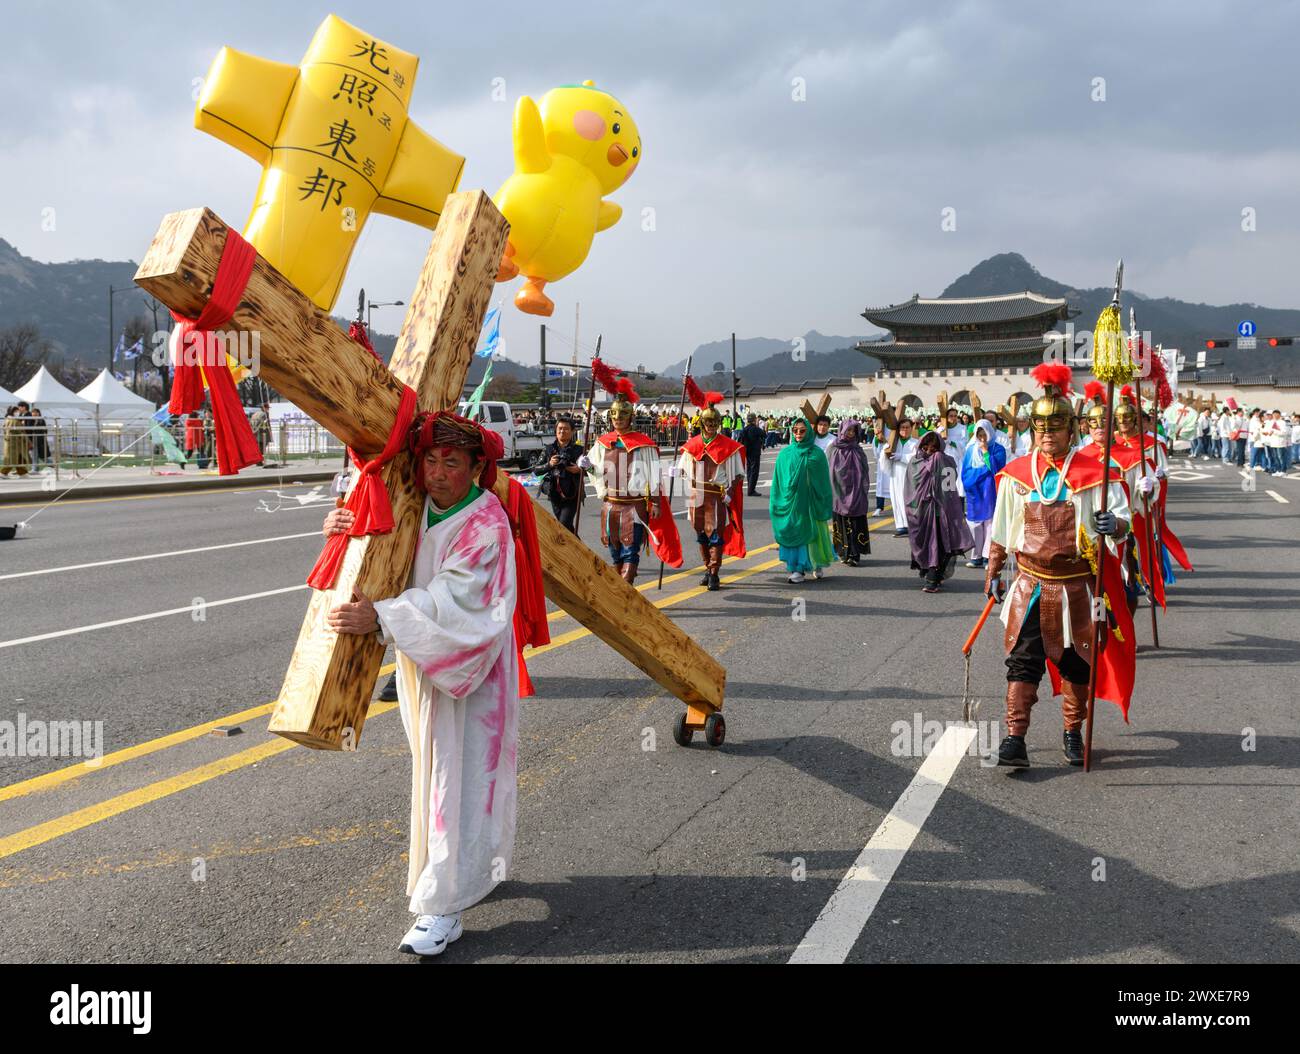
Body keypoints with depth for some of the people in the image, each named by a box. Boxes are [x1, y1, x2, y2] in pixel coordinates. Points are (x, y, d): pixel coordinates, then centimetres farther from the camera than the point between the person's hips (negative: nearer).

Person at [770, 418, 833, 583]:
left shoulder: (817, 454, 0)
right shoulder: (785, 454, 4)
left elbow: (824, 481, 1)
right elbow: (778, 481, 7)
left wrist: (825, 505, -2)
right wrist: (776, 503, 3)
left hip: (810, 501, -1)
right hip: (791, 501, 1)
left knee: (811, 532, 3)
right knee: (793, 533, 3)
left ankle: (816, 564, 21)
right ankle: (797, 568, 12)